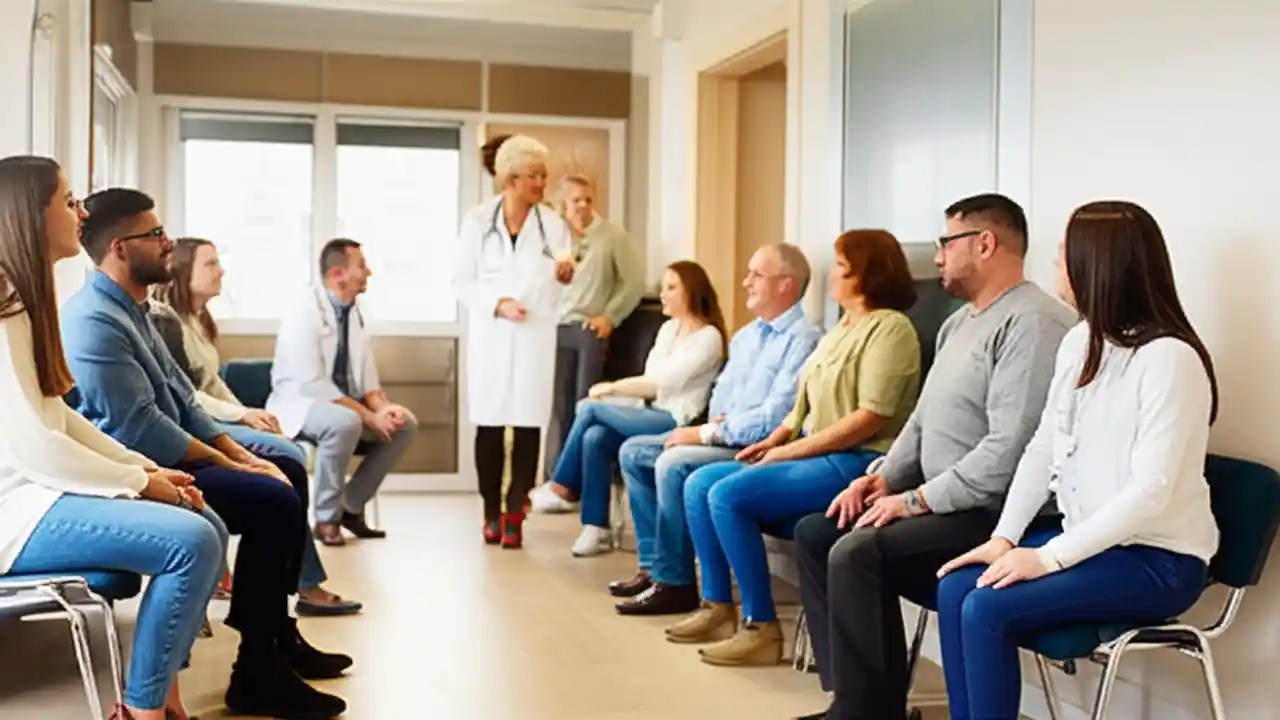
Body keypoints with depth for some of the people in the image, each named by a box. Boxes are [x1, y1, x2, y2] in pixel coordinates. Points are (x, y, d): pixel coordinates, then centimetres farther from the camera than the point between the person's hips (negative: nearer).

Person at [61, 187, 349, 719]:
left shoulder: (131, 309, 13)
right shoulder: (94, 320, -19)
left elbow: (180, 398, 14)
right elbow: (140, 428, -24)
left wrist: (241, 454, 3)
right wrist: (231, 467, -17)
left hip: (166, 454, 11)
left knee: (288, 473, 11)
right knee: (274, 503, -21)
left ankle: (280, 634, 15)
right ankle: (257, 674, -12)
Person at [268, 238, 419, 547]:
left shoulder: (354, 310, 5)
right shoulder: (305, 313, -19)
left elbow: (366, 374, 7)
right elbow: (312, 384, -26)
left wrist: (382, 406, -14)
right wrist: (369, 415, -28)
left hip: (344, 404, 8)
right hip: (300, 404, -8)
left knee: (405, 423, -9)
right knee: (344, 422, -37)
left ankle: (352, 505, 0)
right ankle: (327, 517, -19)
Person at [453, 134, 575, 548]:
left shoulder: (552, 224, 4)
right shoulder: (478, 220, 2)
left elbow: (561, 281, 3)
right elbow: (462, 282, 1)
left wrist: (566, 273, -20)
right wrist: (497, 304, -14)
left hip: (536, 336, 0)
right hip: (490, 335, 0)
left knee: (528, 424, -3)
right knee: (489, 424, 3)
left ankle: (515, 515, 4)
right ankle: (492, 513, 15)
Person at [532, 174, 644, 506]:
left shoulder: (613, 235, 1)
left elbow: (633, 282, 1)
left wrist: (610, 317, -5)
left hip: (592, 328, -3)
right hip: (558, 328, 3)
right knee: (558, 405, 3)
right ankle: (555, 480, 8)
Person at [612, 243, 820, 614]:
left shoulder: (802, 339, -15)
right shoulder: (746, 335, 16)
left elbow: (775, 417, -23)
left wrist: (708, 433, -17)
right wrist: (716, 421, 2)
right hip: (724, 438, 10)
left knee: (673, 464, -29)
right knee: (634, 451, 6)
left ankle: (674, 582, -16)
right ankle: (653, 565, 6)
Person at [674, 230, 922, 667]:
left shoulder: (889, 327, -11)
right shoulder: (842, 329, 19)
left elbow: (872, 416, -20)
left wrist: (790, 450, -16)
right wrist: (775, 439, 3)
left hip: (855, 461, -10)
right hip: (813, 456, 10)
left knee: (728, 495, -23)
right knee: (699, 483, 2)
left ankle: (762, 628, -14)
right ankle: (717, 606, 7)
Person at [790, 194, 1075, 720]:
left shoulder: (1032, 324, -17)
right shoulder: (960, 321, 17)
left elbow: (1010, 450, -25)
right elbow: (924, 420, 22)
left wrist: (917, 499, -20)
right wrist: (884, 476, 5)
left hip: (992, 514, -10)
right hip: (941, 501, 11)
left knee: (857, 553, -26)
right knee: (814, 533, 3)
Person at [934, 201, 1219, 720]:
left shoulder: (1168, 358, -19)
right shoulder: (1079, 343, 8)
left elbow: (1150, 491, -24)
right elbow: (1042, 449, 7)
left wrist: (1050, 557, -22)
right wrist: (1004, 537, -4)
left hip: (1157, 559, -7)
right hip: (1091, 539, 8)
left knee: (987, 609, -22)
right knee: (956, 588, -11)